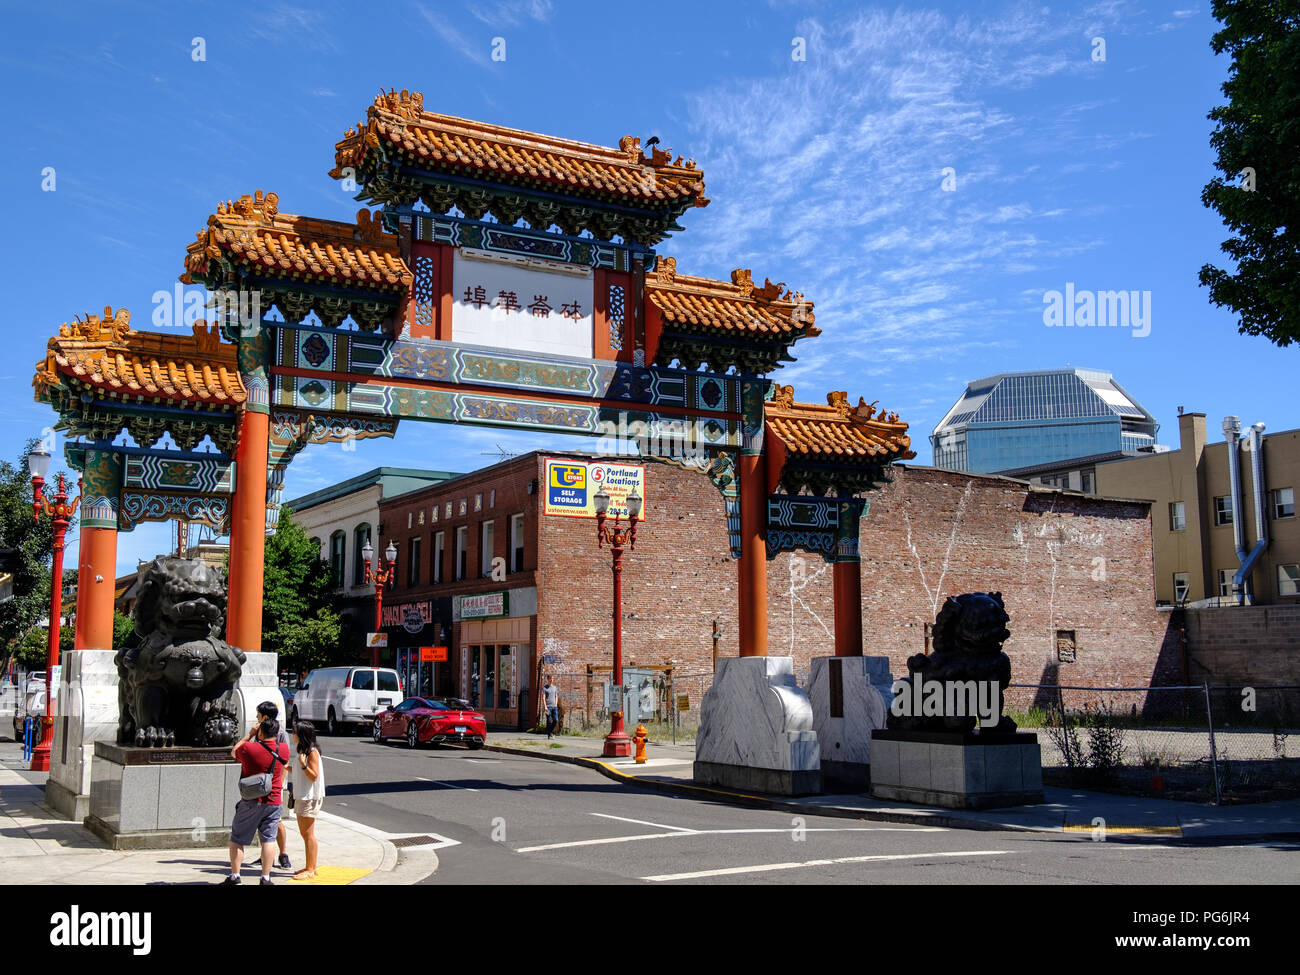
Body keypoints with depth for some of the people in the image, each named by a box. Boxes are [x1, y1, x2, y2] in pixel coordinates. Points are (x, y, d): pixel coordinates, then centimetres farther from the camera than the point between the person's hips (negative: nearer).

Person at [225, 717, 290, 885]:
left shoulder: (248, 748, -11)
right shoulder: (283, 749, -1)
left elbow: (233, 753, 12)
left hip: (250, 802, -3)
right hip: (273, 801, 3)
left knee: (237, 838, 8)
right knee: (268, 839, 6)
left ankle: (234, 875, 9)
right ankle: (266, 877, 4)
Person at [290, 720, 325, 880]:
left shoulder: (312, 752, -15)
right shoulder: (302, 751, 13)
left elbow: (314, 776, -19)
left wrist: (303, 764, -30)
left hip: (310, 798, -10)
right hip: (301, 796, 10)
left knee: (308, 835, -5)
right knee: (304, 834, 14)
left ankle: (310, 870, 0)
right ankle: (310, 867, 21)